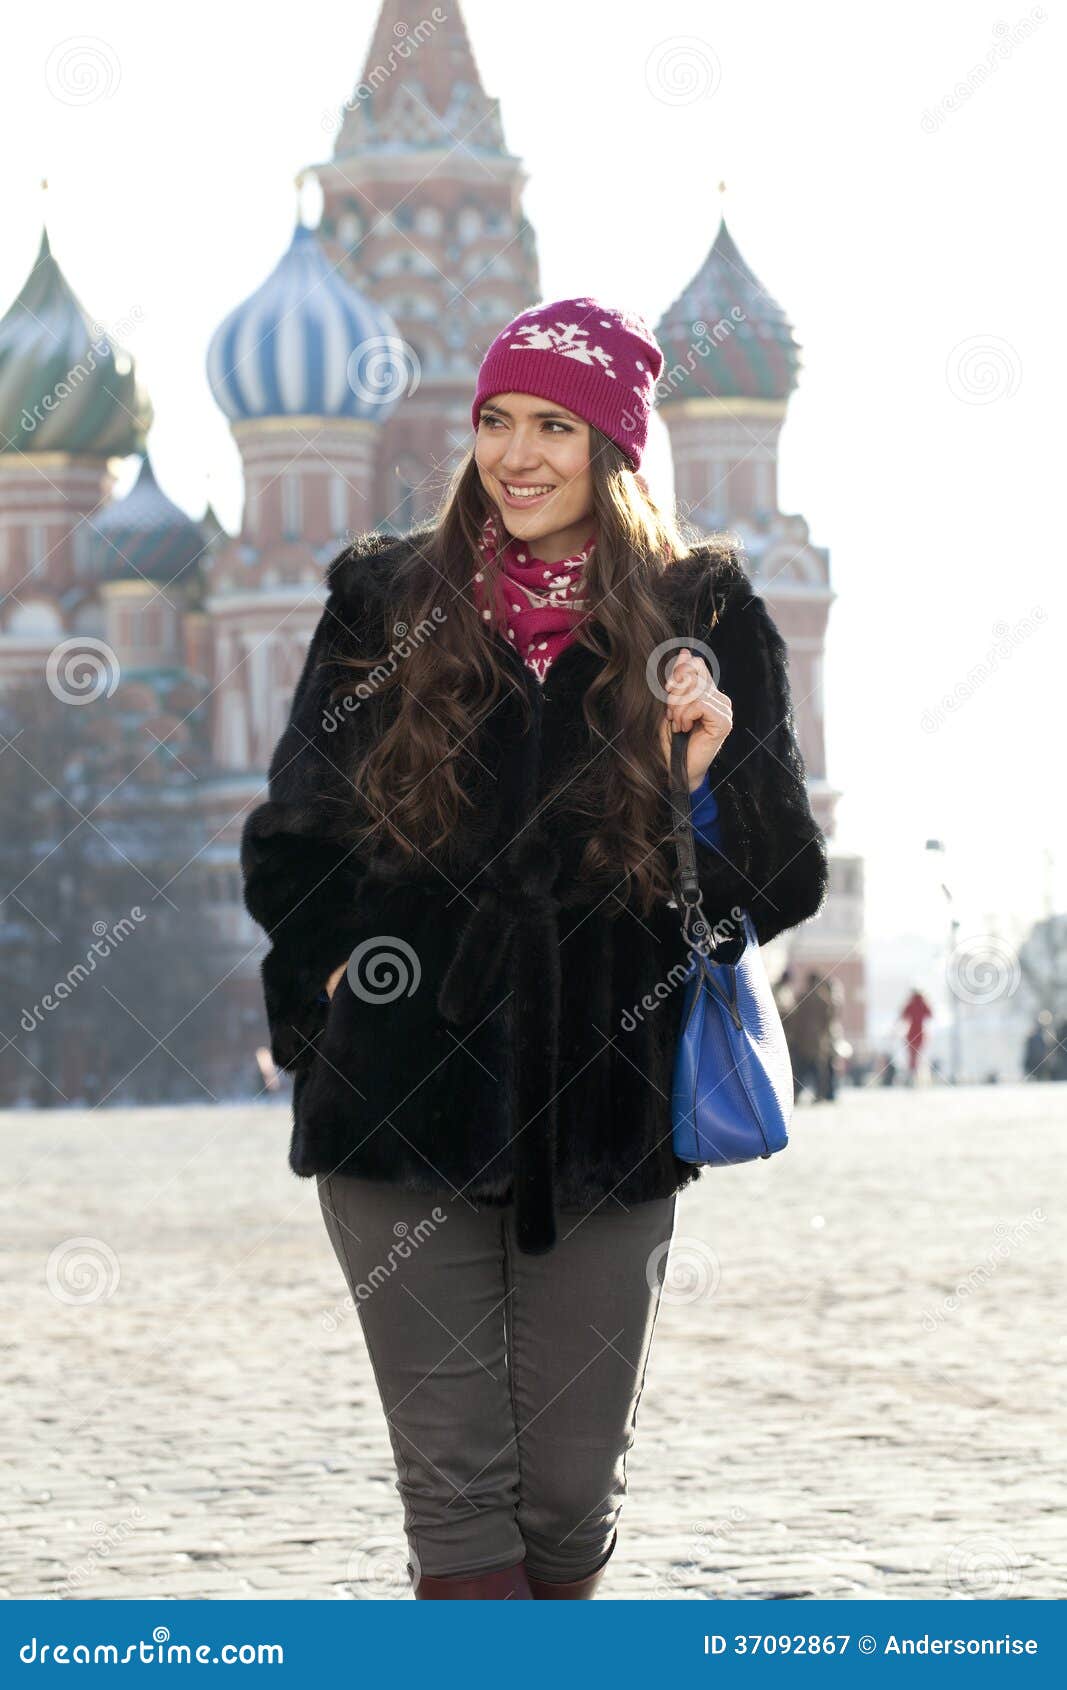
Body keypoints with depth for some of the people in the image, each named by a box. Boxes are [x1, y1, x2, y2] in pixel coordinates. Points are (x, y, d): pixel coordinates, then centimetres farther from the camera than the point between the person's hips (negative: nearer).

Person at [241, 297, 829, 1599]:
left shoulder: (701, 618, 4)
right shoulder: (389, 603, 6)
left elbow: (781, 885, 2)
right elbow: (290, 840, 14)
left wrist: (713, 773, -15)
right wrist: (333, 983, 2)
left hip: (605, 1112, 0)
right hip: (406, 1104, 0)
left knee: (571, 1493, 6)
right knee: (456, 1487, -3)